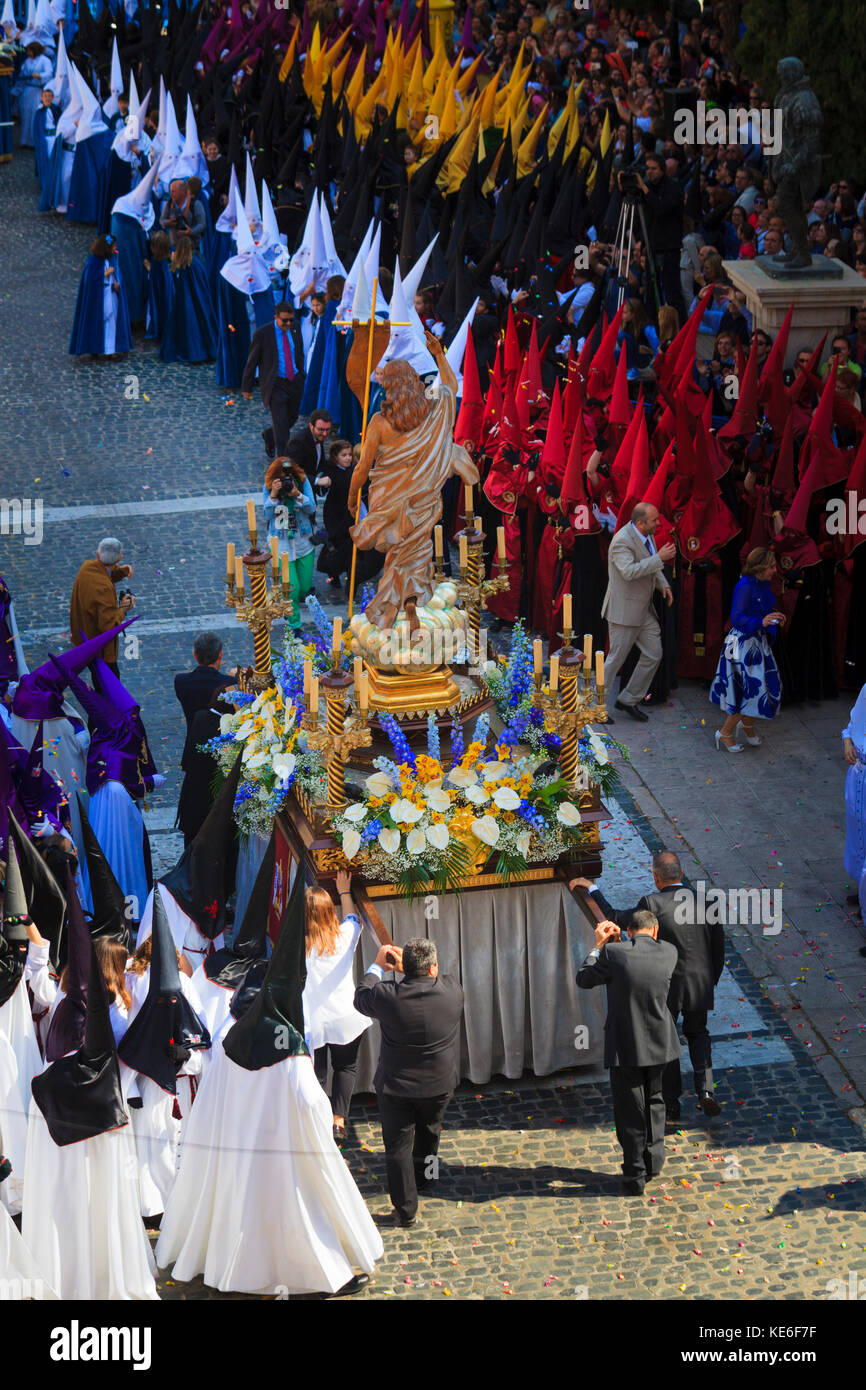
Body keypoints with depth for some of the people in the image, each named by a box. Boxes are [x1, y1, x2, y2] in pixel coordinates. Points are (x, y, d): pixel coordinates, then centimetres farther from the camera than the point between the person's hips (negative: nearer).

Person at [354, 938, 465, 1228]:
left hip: (396, 1087, -2)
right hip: (439, 1085, 3)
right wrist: (404, 966, 7)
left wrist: (377, 967, 12)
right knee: (428, 1132, 29)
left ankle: (406, 1211, 15)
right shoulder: (452, 991, -19)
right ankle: (423, 1177, 52)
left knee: (398, 1146, 11)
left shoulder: (388, 996, -23)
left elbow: (361, 998, -1)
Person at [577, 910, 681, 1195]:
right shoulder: (668, 953, -7)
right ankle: (654, 1159, 30)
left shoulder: (614, 954, -17)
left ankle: (635, 1177, 15)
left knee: (630, 1111, 9)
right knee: (654, 1101, 26)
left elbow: (584, 980, -3)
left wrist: (598, 946, 7)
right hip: (659, 1044, 3)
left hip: (625, 1047, -3)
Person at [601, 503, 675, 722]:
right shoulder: (622, 541, -23)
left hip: (644, 609, 9)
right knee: (616, 658, 0)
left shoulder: (647, 535, 6)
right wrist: (660, 558, -35)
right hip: (624, 610, -9)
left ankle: (628, 700, 23)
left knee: (653, 654, 10)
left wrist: (663, 584, 5)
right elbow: (629, 571, -37)